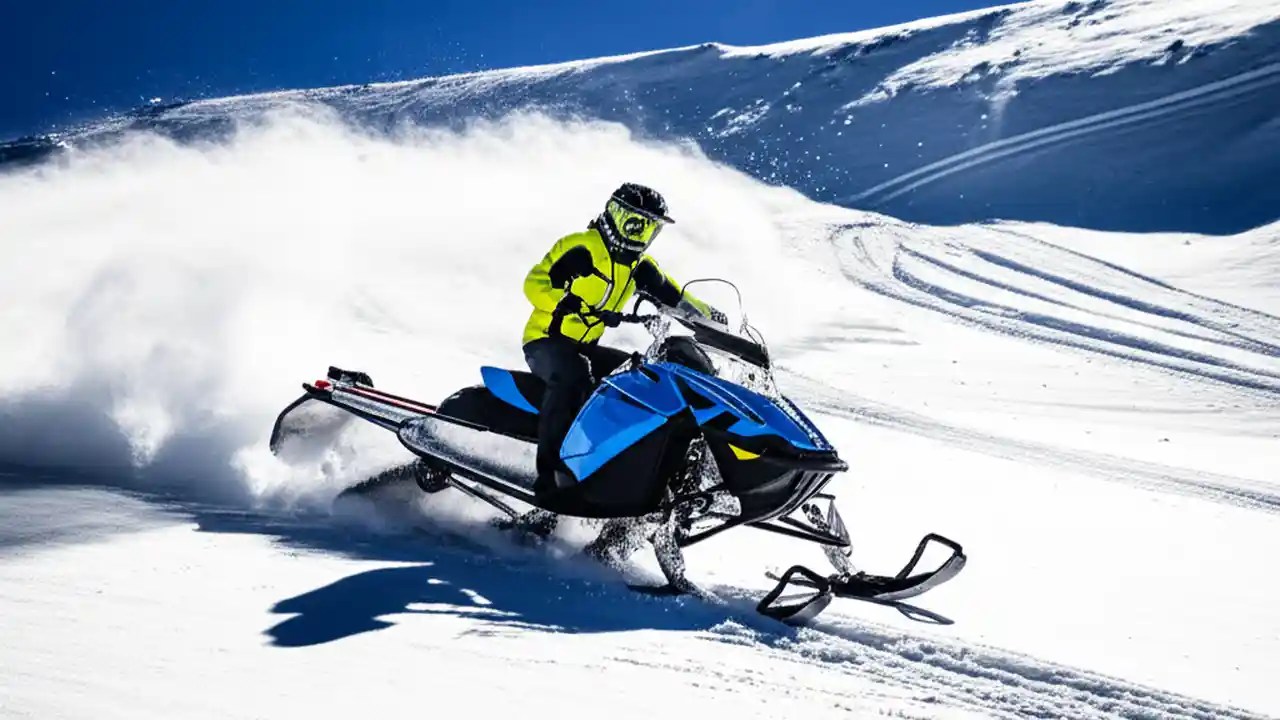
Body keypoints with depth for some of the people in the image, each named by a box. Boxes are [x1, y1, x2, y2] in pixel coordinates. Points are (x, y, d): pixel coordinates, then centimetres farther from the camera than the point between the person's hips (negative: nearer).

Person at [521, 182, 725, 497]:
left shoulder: (639, 266, 11)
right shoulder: (582, 249, -13)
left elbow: (675, 297, 19)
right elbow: (534, 282, -20)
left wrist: (710, 315, 5)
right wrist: (569, 305, -36)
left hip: (586, 347, 8)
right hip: (546, 340, -8)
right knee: (573, 376, -38)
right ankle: (550, 472, -42)